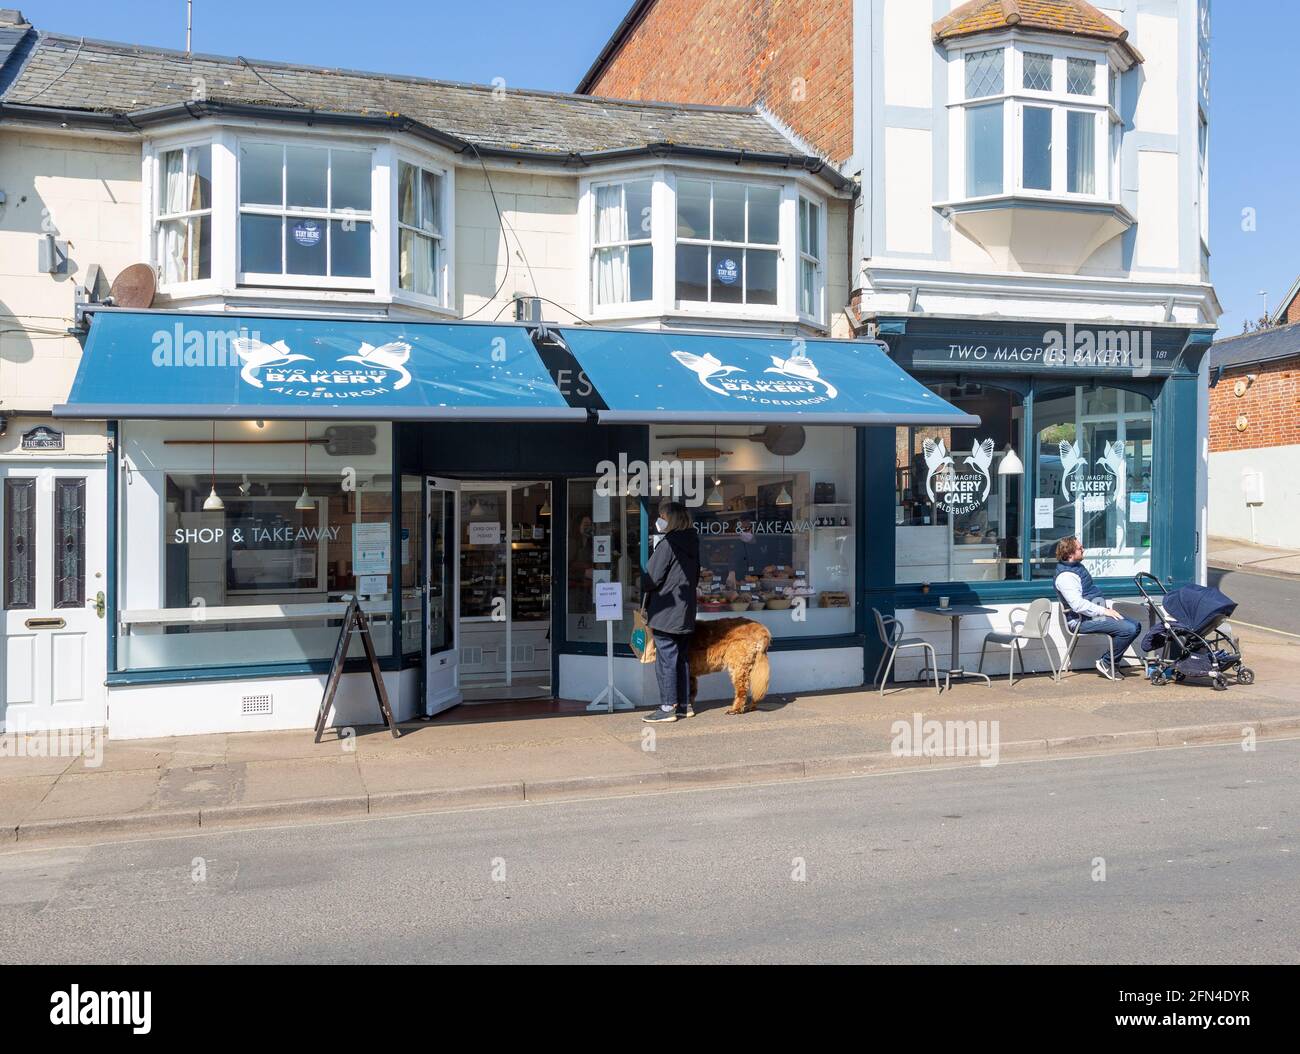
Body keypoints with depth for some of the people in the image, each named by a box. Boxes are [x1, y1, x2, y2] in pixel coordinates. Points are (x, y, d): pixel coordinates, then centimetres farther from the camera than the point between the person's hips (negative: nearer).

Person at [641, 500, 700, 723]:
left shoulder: (667, 544, -16)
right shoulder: (692, 544, 10)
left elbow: (652, 578, -14)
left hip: (665, 613, -8)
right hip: (685, 614, 8)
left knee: (666, 659, -3)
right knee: (682, 658, 14)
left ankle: (668, 707, -1)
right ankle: (684, 705, 19)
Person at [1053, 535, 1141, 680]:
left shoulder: (1078, 567, 15)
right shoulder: (1065, 576, -19)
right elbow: (1078, 605, -27)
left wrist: (1108, 606, 10)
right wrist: (1104, 611, -20)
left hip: (1095, 613, 11)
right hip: (1082, 620, -11)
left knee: (1135, 626, 7)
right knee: (1129, 629, -22)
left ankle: (1109, 663, 10)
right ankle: (1105, 663, -6)